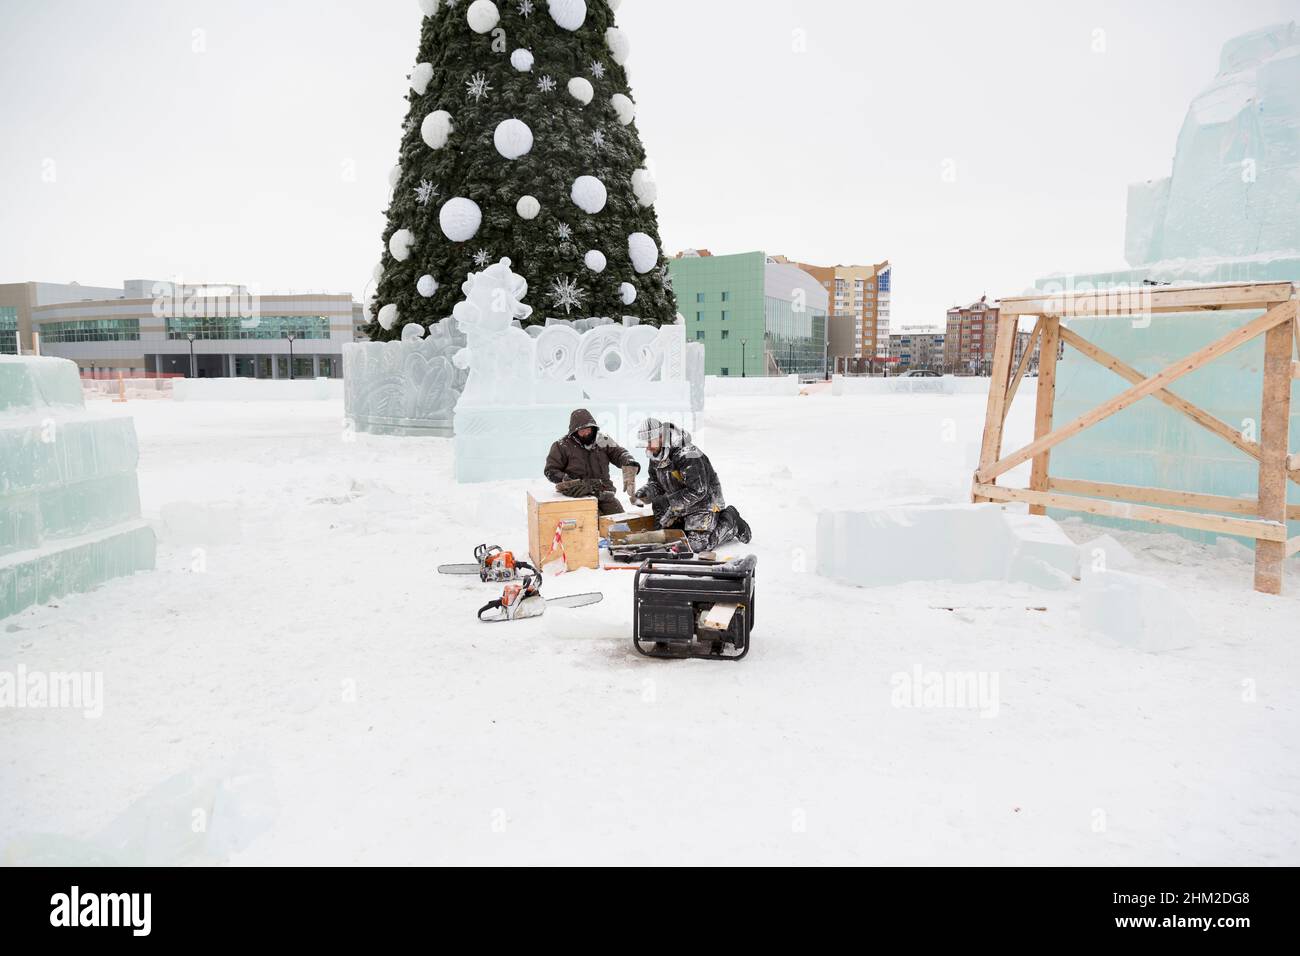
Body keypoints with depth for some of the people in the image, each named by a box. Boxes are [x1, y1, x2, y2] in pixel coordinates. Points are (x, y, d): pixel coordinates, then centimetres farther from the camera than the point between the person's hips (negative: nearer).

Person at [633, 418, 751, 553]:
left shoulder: (688, 455, -30)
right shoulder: (656, 456, -2)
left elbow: (698, 491, -31)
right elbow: (656, 482, 10)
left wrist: (667, 501, -32)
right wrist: (646, 492, -14)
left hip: (703, 500, -9)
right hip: (680, 506, 9)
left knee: (698, 545, -14)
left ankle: (731, 523, 10)